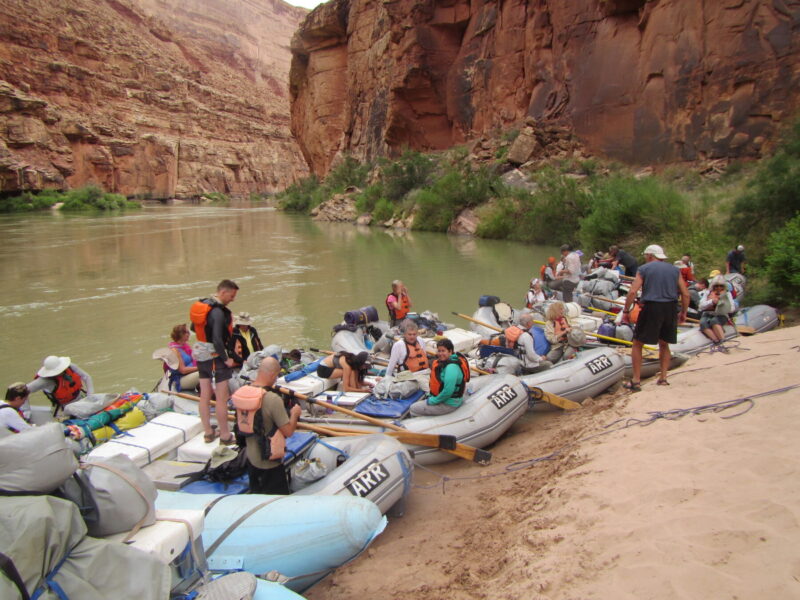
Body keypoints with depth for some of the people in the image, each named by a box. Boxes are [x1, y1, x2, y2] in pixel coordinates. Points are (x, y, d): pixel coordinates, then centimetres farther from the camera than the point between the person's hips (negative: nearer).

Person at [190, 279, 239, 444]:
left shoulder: (202, 305, 6)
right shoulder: (218, 312, -22)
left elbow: (194, 328, 19)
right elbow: (217, 340, -26)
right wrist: (227, 359, -17)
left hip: (200, 353, 9)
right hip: (215, 355, -9)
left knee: (205, 395, 14)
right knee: (222, 398, -1)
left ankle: (208, 432, 25)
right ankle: (225, 436, 6)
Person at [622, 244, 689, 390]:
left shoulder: (643, 269, 2)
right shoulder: (674, 270, 12)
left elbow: (632, 292, -9)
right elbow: (685, 294, 8)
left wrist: (626, 310, -2)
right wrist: (683, 312, 18)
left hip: (651, 308, -4)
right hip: (670, 309, 4)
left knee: (638, 344, 6)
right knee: (664, 344, 22)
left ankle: (636, 381, 4)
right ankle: (663, 378, 19)